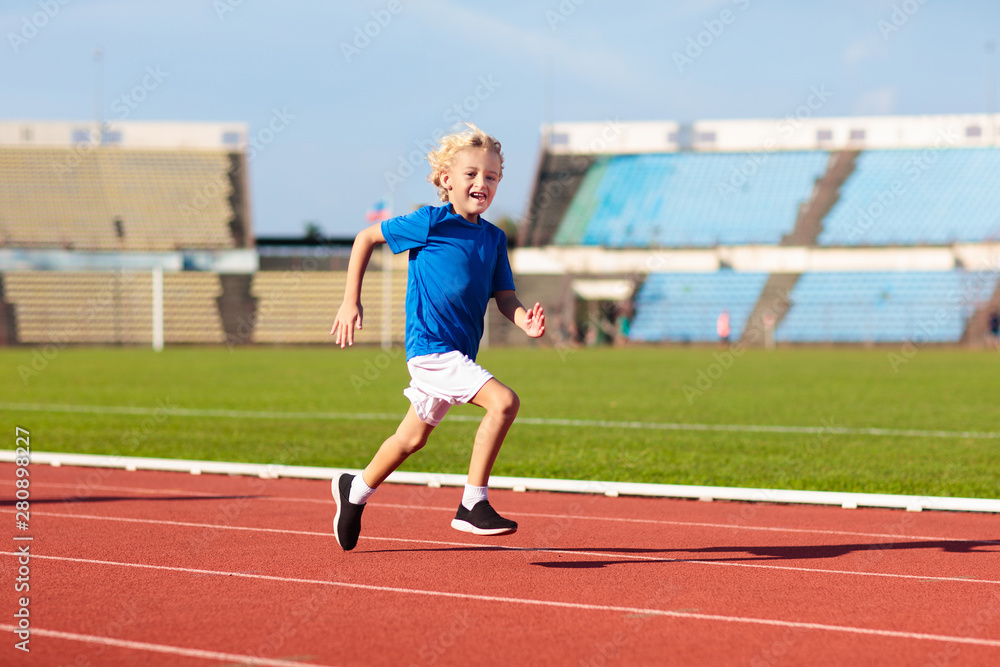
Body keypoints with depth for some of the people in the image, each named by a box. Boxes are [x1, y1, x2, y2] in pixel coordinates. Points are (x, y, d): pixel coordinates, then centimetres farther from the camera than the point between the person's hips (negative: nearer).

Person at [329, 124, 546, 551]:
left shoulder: (493, 238, 8)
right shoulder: (431, 223, -9)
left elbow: (504, 296, 7)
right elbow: (366, 238, 0)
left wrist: (524, 320, -16)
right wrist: (351, 301, -2)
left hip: (459, 354, 8)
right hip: (430, 345, -8)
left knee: (412, 438, 21)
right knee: (504, 401, -24)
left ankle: (356, 490, 44)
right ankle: (473, 505, -19)